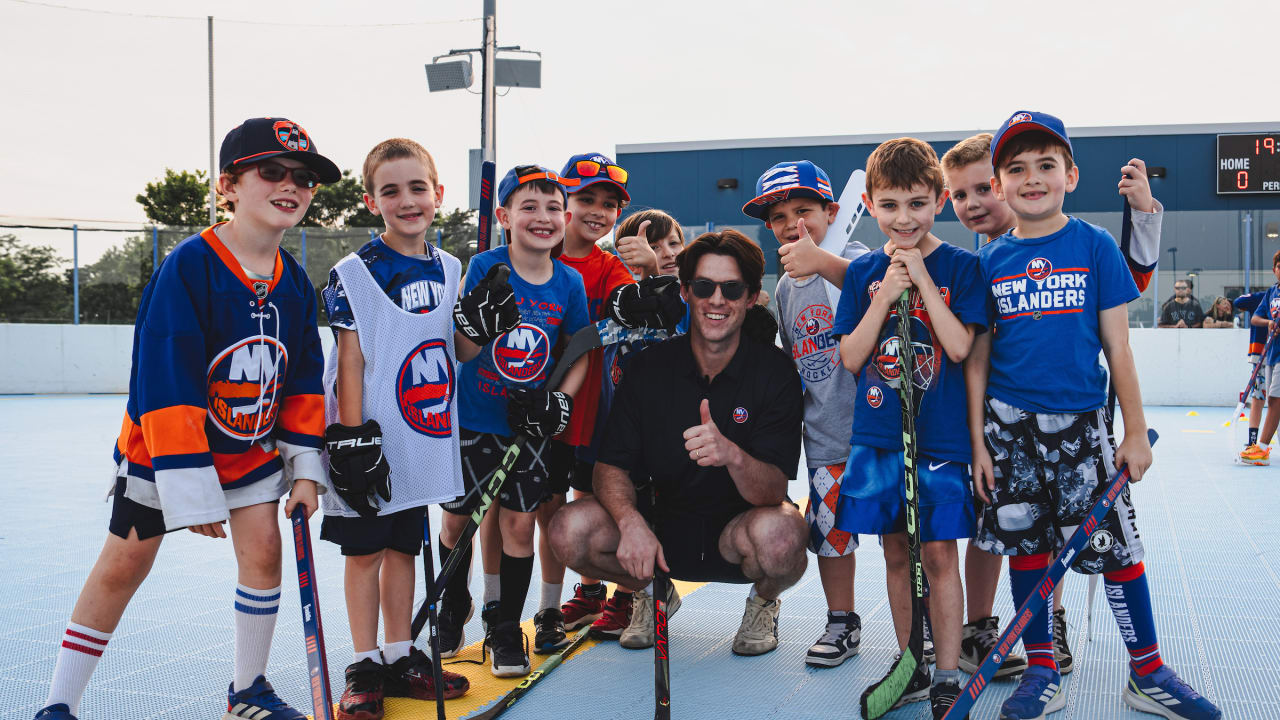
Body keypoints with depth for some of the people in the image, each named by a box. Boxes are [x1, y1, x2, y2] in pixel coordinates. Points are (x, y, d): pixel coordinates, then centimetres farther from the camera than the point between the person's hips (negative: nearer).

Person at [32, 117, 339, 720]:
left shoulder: (294, 283, -4)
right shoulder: (188, 267, -23)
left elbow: (305, 380, 5)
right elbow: (166, 382, -26)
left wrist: (304, 466, -1)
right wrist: (190, 487, -26)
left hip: (253, 450, 5)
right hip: (161, 448, -5)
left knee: (263, 551, -2)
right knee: (122, 567, 3)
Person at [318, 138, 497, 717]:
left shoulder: (447, 270, 7)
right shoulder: (354, 273, -9)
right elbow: (350, 360, -11)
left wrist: (480, 325, -7)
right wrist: (351, 441, -14)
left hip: (425, 437, 5)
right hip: (374, 440, -5)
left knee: (404, 546, 14)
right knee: (365, 549, 5)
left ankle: (399, 658, 26)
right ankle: (365, 668, 17)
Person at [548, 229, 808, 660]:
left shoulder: (774, 372, -13)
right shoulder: (648, 367, -6)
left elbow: (773, 491, -21)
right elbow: (611, 467, -7)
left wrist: (732, 455, -43)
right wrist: (631, 522, -29)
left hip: (737, 531, -2)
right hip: (664, 529, 2)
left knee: (780, 534, -36)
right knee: (570, 530, -23)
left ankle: (763, 601, 3)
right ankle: (650, 591, 11)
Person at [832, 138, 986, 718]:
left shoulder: (959, 266, -1)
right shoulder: (863, 273, 7)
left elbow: (960, 346, -13)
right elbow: (851, 358, 0)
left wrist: (922, 280, -14)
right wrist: (885, 295, -10)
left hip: (940, 435, -3)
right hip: (878, 434, 3)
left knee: (939, 552, -1)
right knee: (895, 550, 10)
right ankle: (909, 669, 23)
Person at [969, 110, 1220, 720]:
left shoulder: (1095, 247, 0)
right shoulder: (991, 261, 3)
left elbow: (1117, 346, 1)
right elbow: (977, 358, 5)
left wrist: (1136, 432, -1)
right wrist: (978, 442, 1)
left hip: (1080, 422, -1)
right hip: (1009, 423, 1)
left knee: (1116, 546, 1)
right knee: (1025, 546, 6)